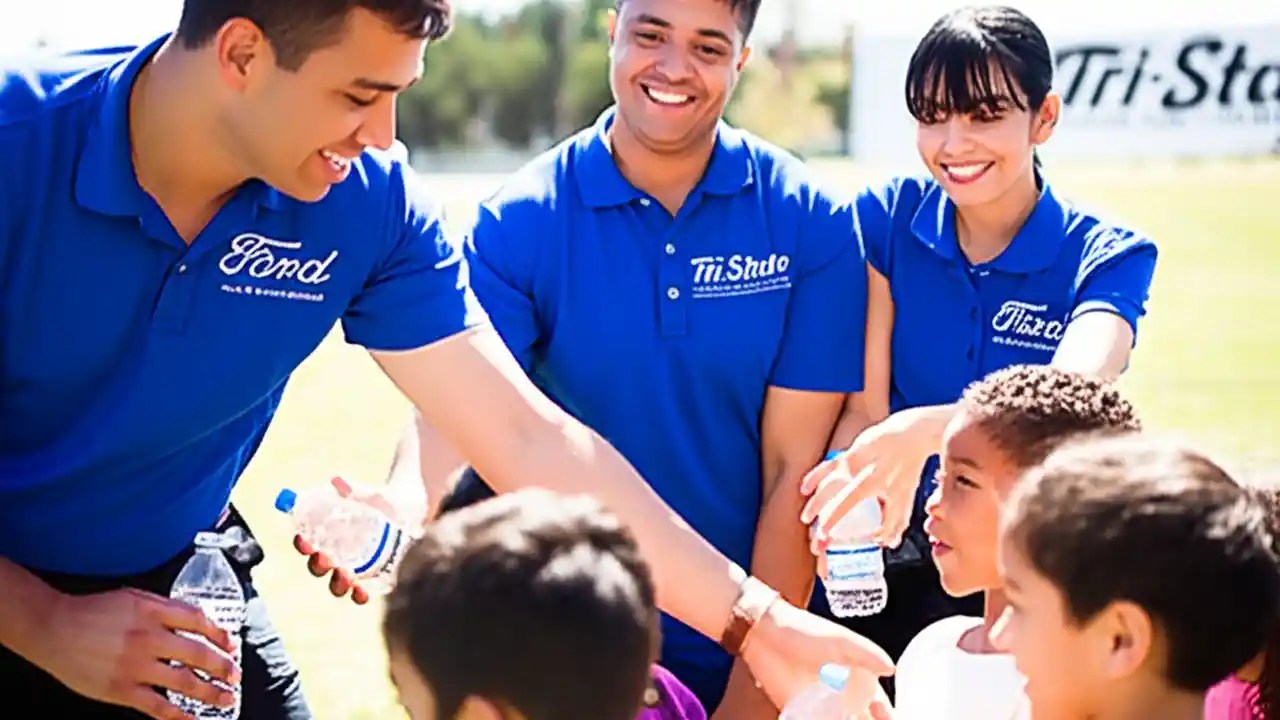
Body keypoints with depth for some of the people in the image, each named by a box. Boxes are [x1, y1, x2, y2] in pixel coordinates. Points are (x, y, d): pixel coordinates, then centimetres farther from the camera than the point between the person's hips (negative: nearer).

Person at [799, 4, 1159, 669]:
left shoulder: (1106, 256, -7)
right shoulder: (885, 220, 0)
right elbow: (864, 407, -7)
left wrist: (925, 430, -47)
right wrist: (848, 509, -30)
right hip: (887, 555, 1)